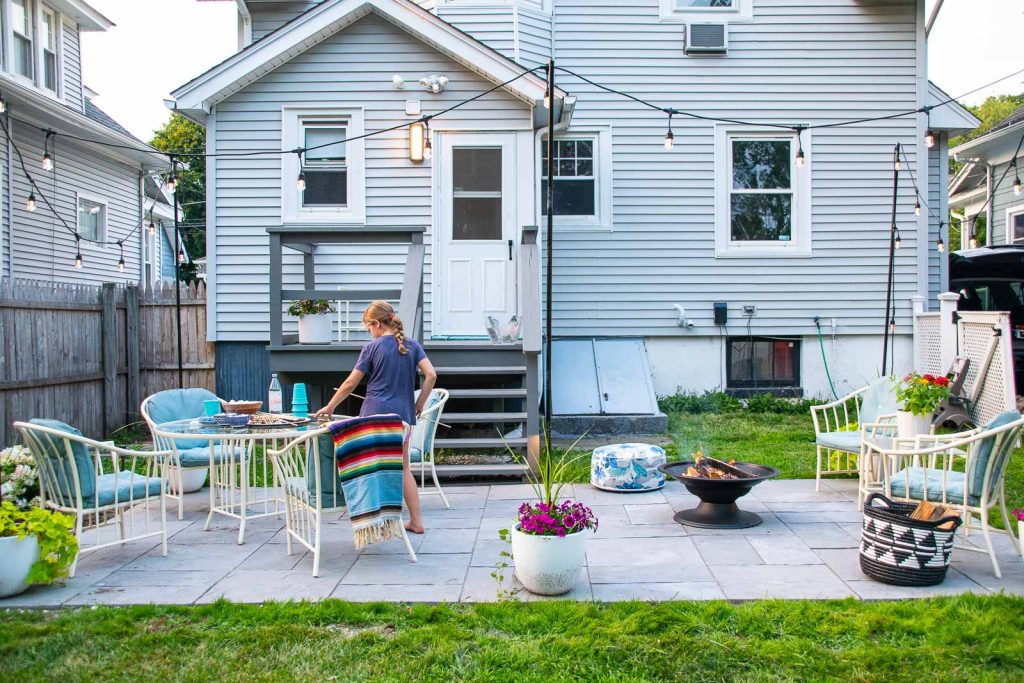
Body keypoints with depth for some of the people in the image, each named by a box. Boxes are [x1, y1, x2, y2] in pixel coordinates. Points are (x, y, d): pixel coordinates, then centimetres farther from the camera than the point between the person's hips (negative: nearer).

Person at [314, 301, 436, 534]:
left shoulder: (372, 348, -2)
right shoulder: (412, 345, 6)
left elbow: (350, 383, 1)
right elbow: (431, 375, -4)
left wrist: (330, 407, 13)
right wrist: (419, 404, 8)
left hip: (374, 413, -3)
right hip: (402, 413, 3)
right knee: (404, 468, 13)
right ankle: (416, 521, 11)